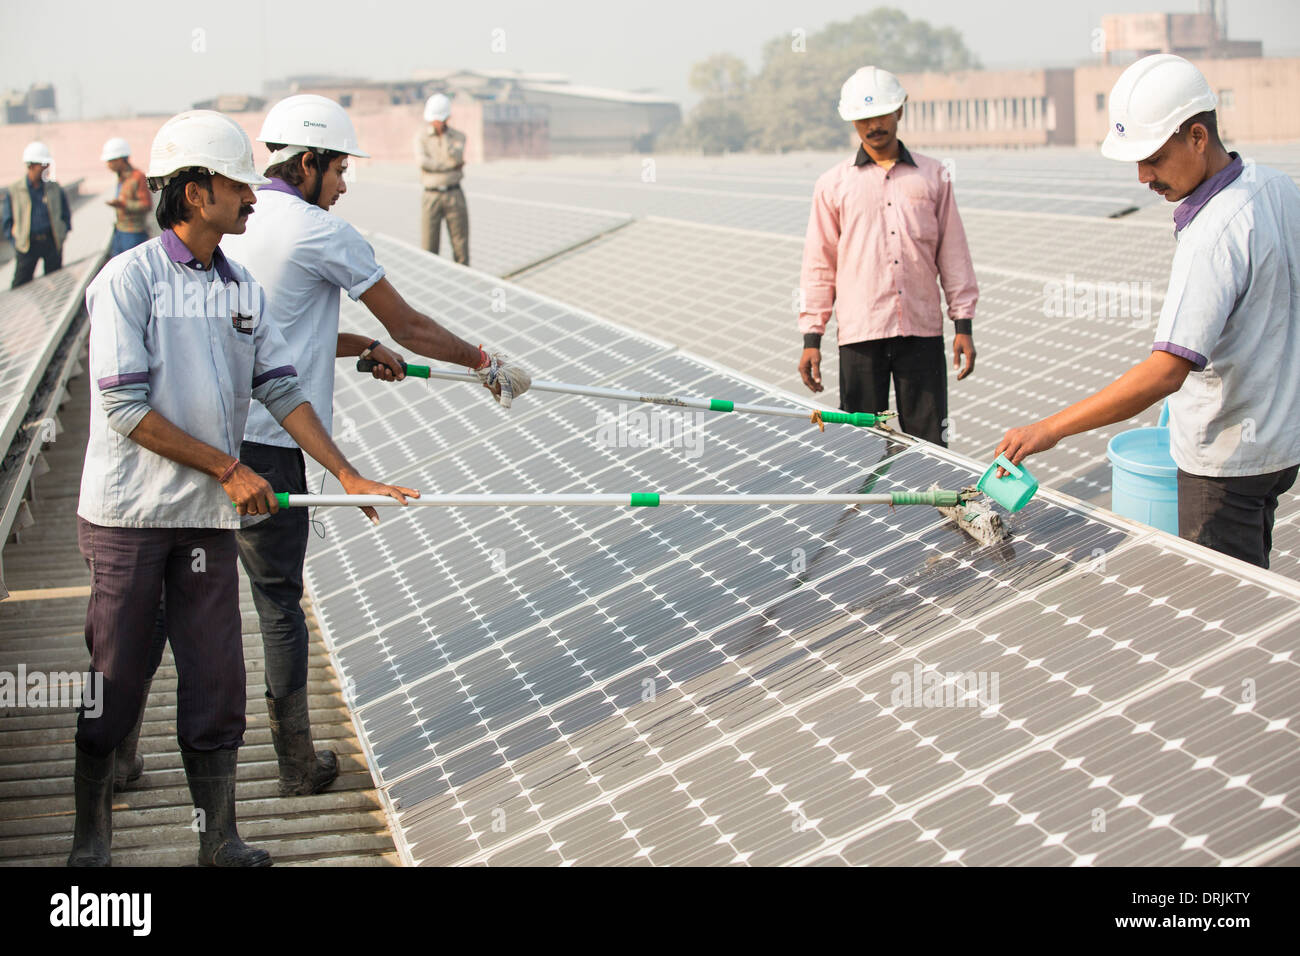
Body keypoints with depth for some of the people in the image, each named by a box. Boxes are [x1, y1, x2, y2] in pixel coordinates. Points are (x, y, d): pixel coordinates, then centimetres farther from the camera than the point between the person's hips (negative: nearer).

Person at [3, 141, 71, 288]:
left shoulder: (55, 188, 7)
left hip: (52, 242, 2)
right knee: (20, 286, -3)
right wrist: (16, 240, -4)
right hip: (27, 244, -2)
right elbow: (6, 221, 6)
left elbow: (66, 214, 17)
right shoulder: (14, 191, 1)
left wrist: (62, 233, 5)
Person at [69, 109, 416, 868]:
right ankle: (89, 840, 19)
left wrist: (347, 474, 1)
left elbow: (281, 389, 9)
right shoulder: (129, 279, -10)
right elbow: (126, 409, -15)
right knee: (111, 684, 4)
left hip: (209, 516, 5)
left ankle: (219, 840, 17)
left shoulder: (242, 287, 9)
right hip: (129, 514, -5)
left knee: (216, 686, 6)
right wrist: (228, 469, -15)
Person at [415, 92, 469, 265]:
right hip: (431, 197, -1)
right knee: (429, 248, -2)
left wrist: (443, 134, -17)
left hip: (454, 195, 1)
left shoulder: (459, 137, 5)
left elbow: (455, 158, -13)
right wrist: (452, 165, -11)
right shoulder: (421, 136, 3)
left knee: (461, 245, 1)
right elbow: (423, 161, -12)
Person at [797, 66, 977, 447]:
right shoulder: (833, 184, 8)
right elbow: (819, 263, 8)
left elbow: (953, 254, 10)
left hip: (923, 330, 1)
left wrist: (963, 324, 4)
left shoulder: (933, 176, 10)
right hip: (860, 334, 0)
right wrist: (811, 337, 2)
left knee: (929, 445, 0)